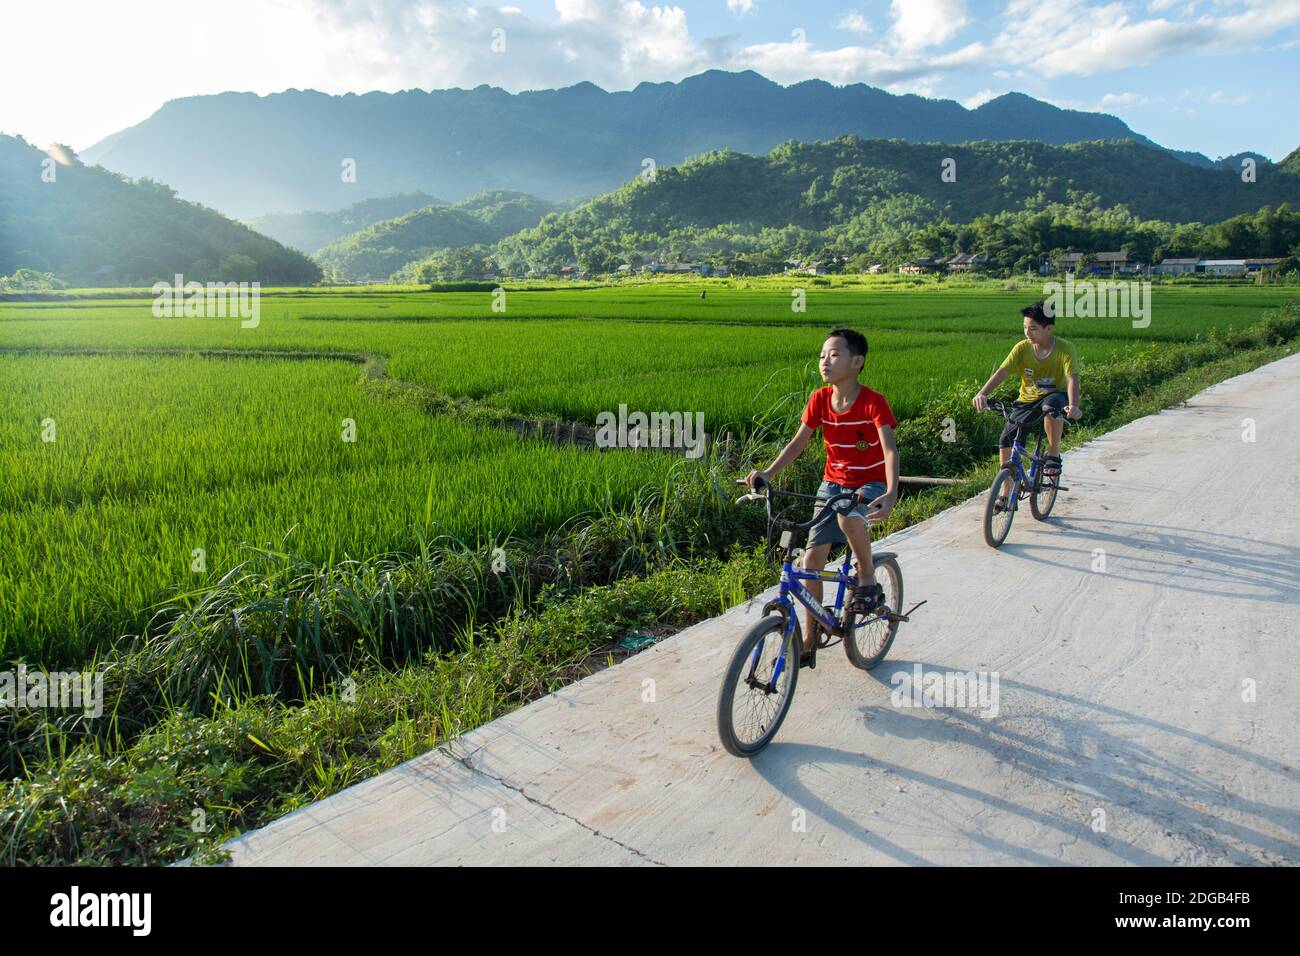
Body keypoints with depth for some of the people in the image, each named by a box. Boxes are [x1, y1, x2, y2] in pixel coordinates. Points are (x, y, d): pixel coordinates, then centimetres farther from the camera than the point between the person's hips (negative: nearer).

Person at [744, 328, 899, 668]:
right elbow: (799, 442, -2)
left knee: (848, 516, -39)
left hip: (870, 483, -5)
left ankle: (868, 581, -10)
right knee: (813, 557, -2)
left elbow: (890, 450, -29)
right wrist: (767, 473, -16)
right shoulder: (819, 399, -6)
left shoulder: (873, 402, -20)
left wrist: (891, 494, -45)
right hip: (833, 481, 5)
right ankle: (808, 639, 11)